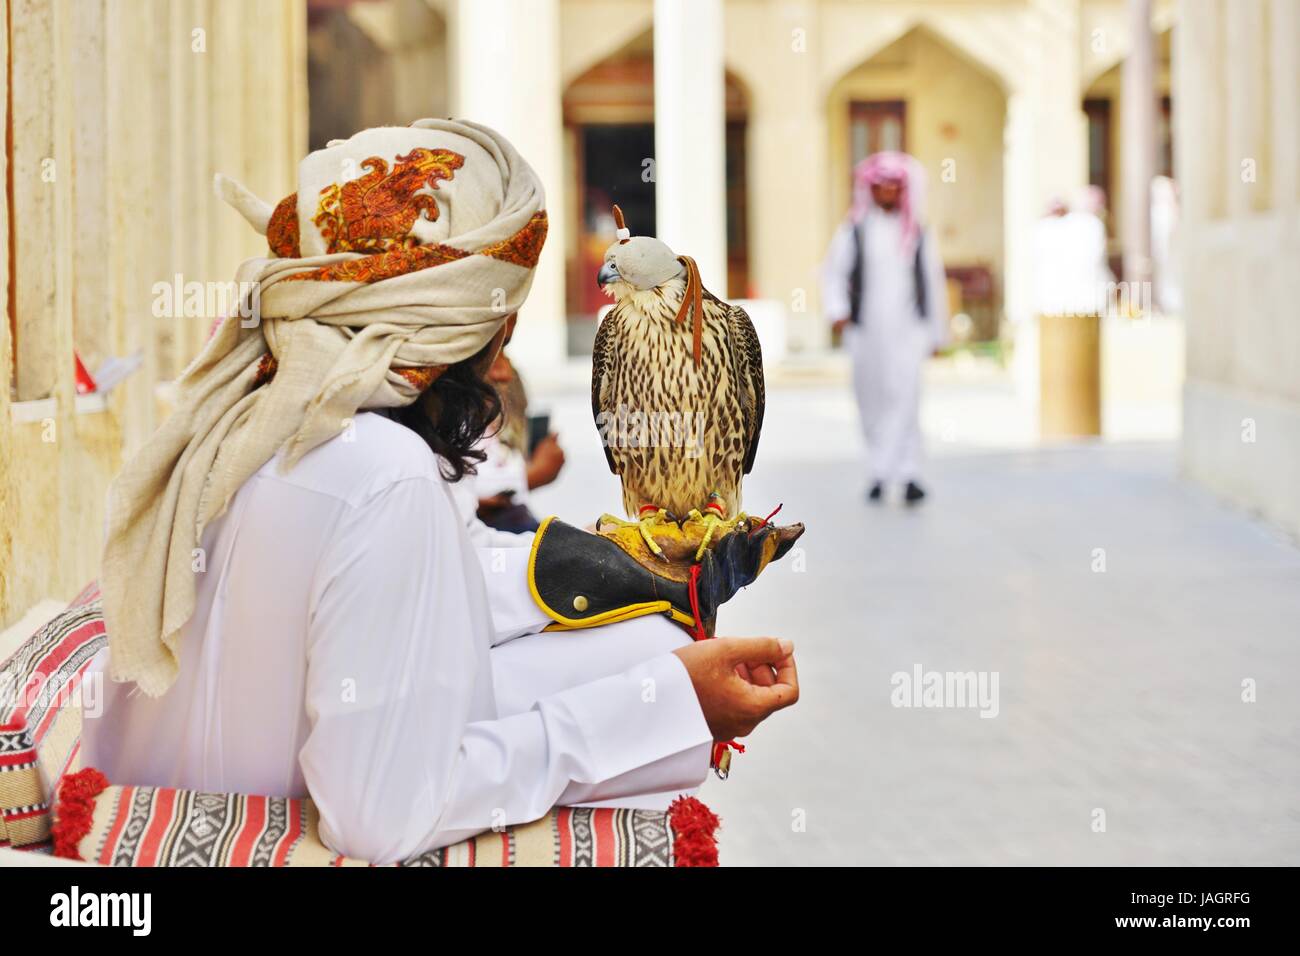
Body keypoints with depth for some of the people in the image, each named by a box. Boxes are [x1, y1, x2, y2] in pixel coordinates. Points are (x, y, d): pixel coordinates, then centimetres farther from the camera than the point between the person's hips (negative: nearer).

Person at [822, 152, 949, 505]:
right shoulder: (854, 230, 6)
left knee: (904, 394, -16)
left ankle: (906, 472, -20)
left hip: (907, 328, -1)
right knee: (871, 400, 7)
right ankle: (882, 468, 23)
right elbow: (833, 271, 5)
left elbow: (933, 281, 13)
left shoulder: (917, 232, 9)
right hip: (866, 330, 1)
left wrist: (937, 331, 14)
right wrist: (837, 309, -12)